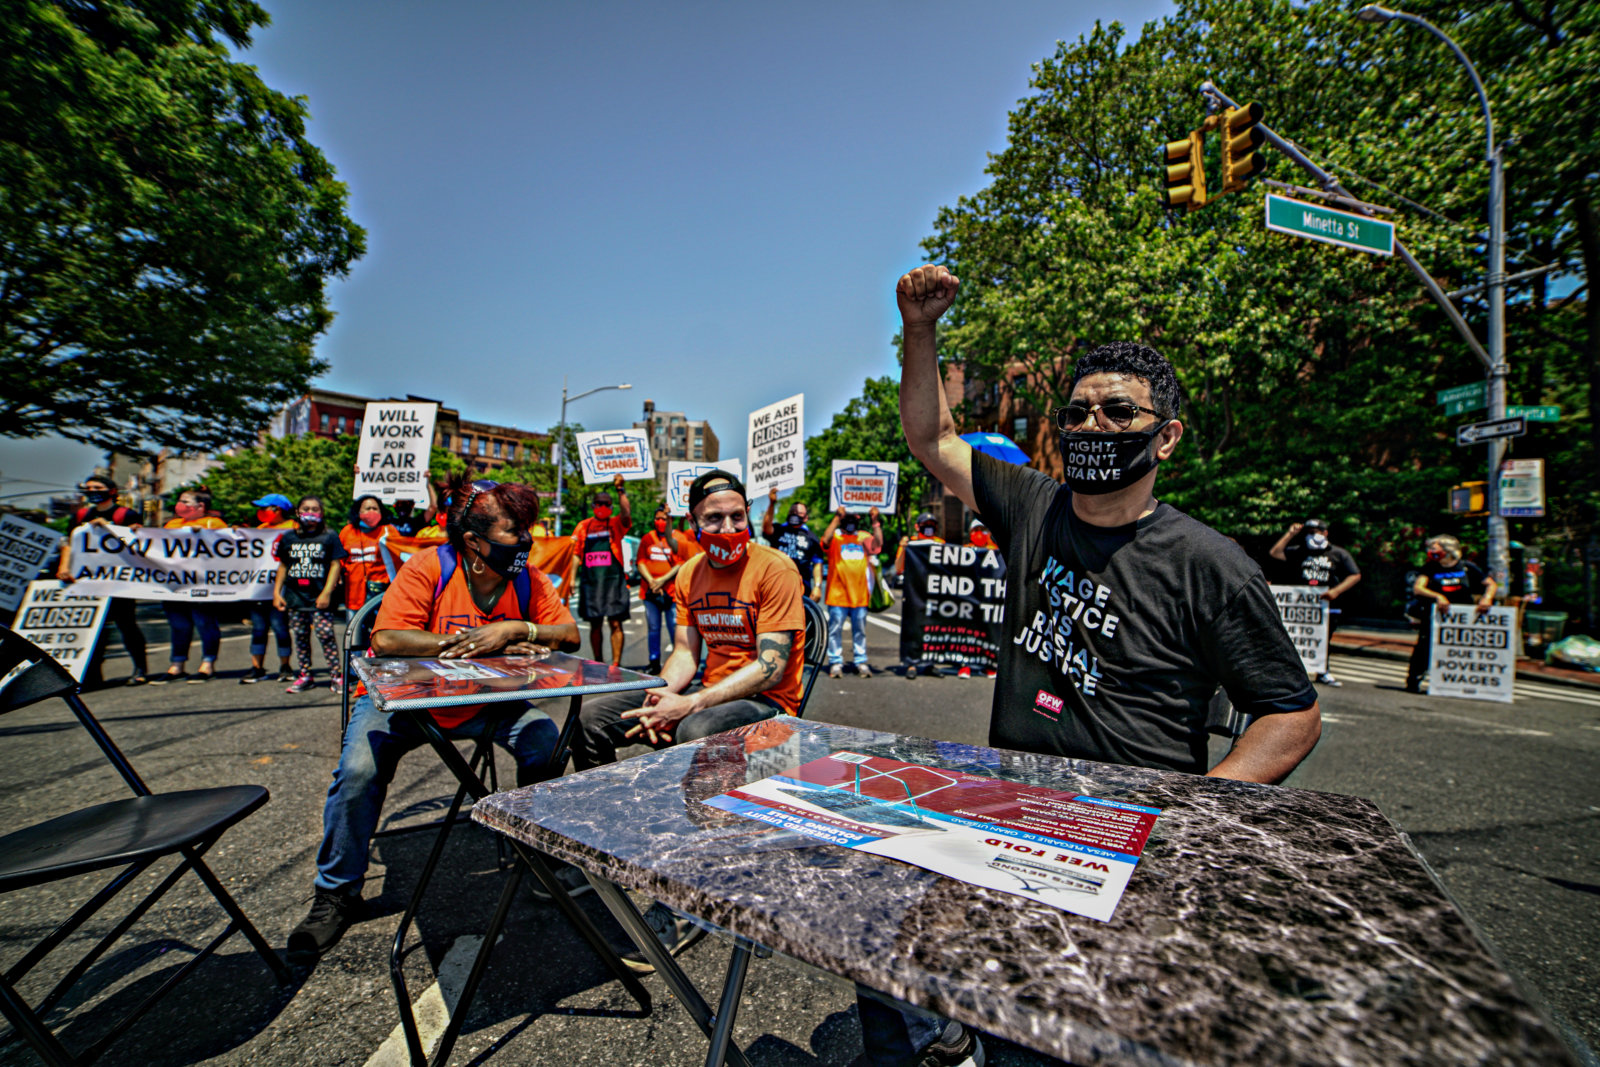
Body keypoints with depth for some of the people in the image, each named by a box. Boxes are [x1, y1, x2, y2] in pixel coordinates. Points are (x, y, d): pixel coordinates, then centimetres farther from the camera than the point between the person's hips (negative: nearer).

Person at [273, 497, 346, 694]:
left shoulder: (329, 538, 3)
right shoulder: (288, 538, 13)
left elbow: (335, 565, -1)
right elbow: (283, 566, 18)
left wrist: (326, 593, -8)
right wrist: (277, 592, 11)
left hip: (320, 598, -4)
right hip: (295, 597, 4)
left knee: (325, 635, -9)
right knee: (300, 637, 9)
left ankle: (336, 675, -5)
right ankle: (305, 675, 17)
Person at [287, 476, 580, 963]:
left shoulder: (527, 578, -10)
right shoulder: (428, 568, -20)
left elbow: (569, 634, -14)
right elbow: (386, 639, -29)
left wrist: (517, 630, -29)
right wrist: (471, 643, -30)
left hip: (484, 703, 2)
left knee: (545, 739, -18)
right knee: (358, 771, -22)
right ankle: (336, 894, 7)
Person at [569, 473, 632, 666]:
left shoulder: (616, 523, 7)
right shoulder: (583, 525, 13)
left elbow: (627, 514, -15)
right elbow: (576, 553, 13)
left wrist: (620, 490, -19)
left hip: (613, 579, -2)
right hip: (590, 580, 3)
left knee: (615, 623, -6)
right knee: (595, 624, 10)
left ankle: (616, 664, -7)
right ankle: (597, 662, 21)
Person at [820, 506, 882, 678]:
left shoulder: (864, 537, 12)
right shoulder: (835, 536, 5)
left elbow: (878, 543, -5)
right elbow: (825, 540, -17)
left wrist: (875, 521, -12)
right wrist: (836, 517, -20)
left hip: (859, 594, 3)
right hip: (837, 593, -3)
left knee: (860, 629, 9)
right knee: (835, 628, 0)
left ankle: (861, 662, 17)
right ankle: (836, 662, 9)